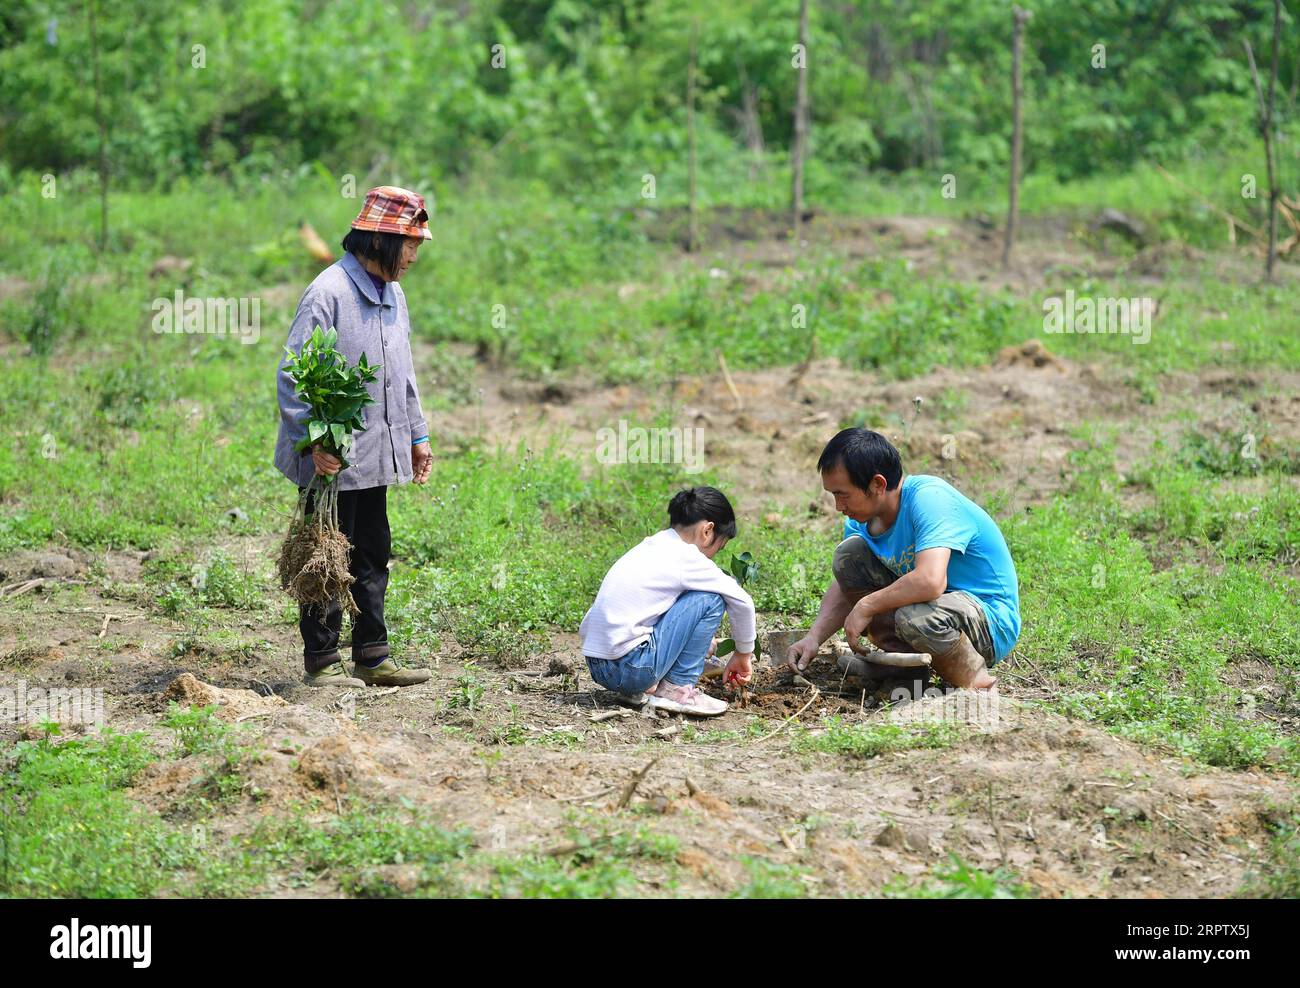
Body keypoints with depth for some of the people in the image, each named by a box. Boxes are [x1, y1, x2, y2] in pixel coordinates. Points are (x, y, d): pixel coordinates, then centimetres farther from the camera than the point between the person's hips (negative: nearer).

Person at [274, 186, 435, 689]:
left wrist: (417, 434, 21)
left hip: (375, 454, 9)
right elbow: (292, 376, -18)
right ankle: (320, 662, 9)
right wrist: (313, 442, -25)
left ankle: (371, 656, 20)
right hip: (333, 459, -9)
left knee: (372, 554, 13)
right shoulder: (328, 293, -16)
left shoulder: (393, 295, 12)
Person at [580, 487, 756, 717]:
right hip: (631, 668, -9)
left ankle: (641, 689, 15)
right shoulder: (686, 559, -8)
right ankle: (675, 688, 0)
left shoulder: (650, 548, 17)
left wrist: (703, 641, 32)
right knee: (710, 600, -4)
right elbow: (742, 601, -2)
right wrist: (743, 654, 14)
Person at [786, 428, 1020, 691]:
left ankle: (975, 682, -12)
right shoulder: (863, 515, -1)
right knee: (849, 553, 1)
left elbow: (930, 582, -41)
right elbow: (845, 586, 9)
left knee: (916, 616, -39)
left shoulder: (929, 499, -27)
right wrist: (814, 637, -7)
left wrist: (866, 607, -27)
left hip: (993, 623, -9)